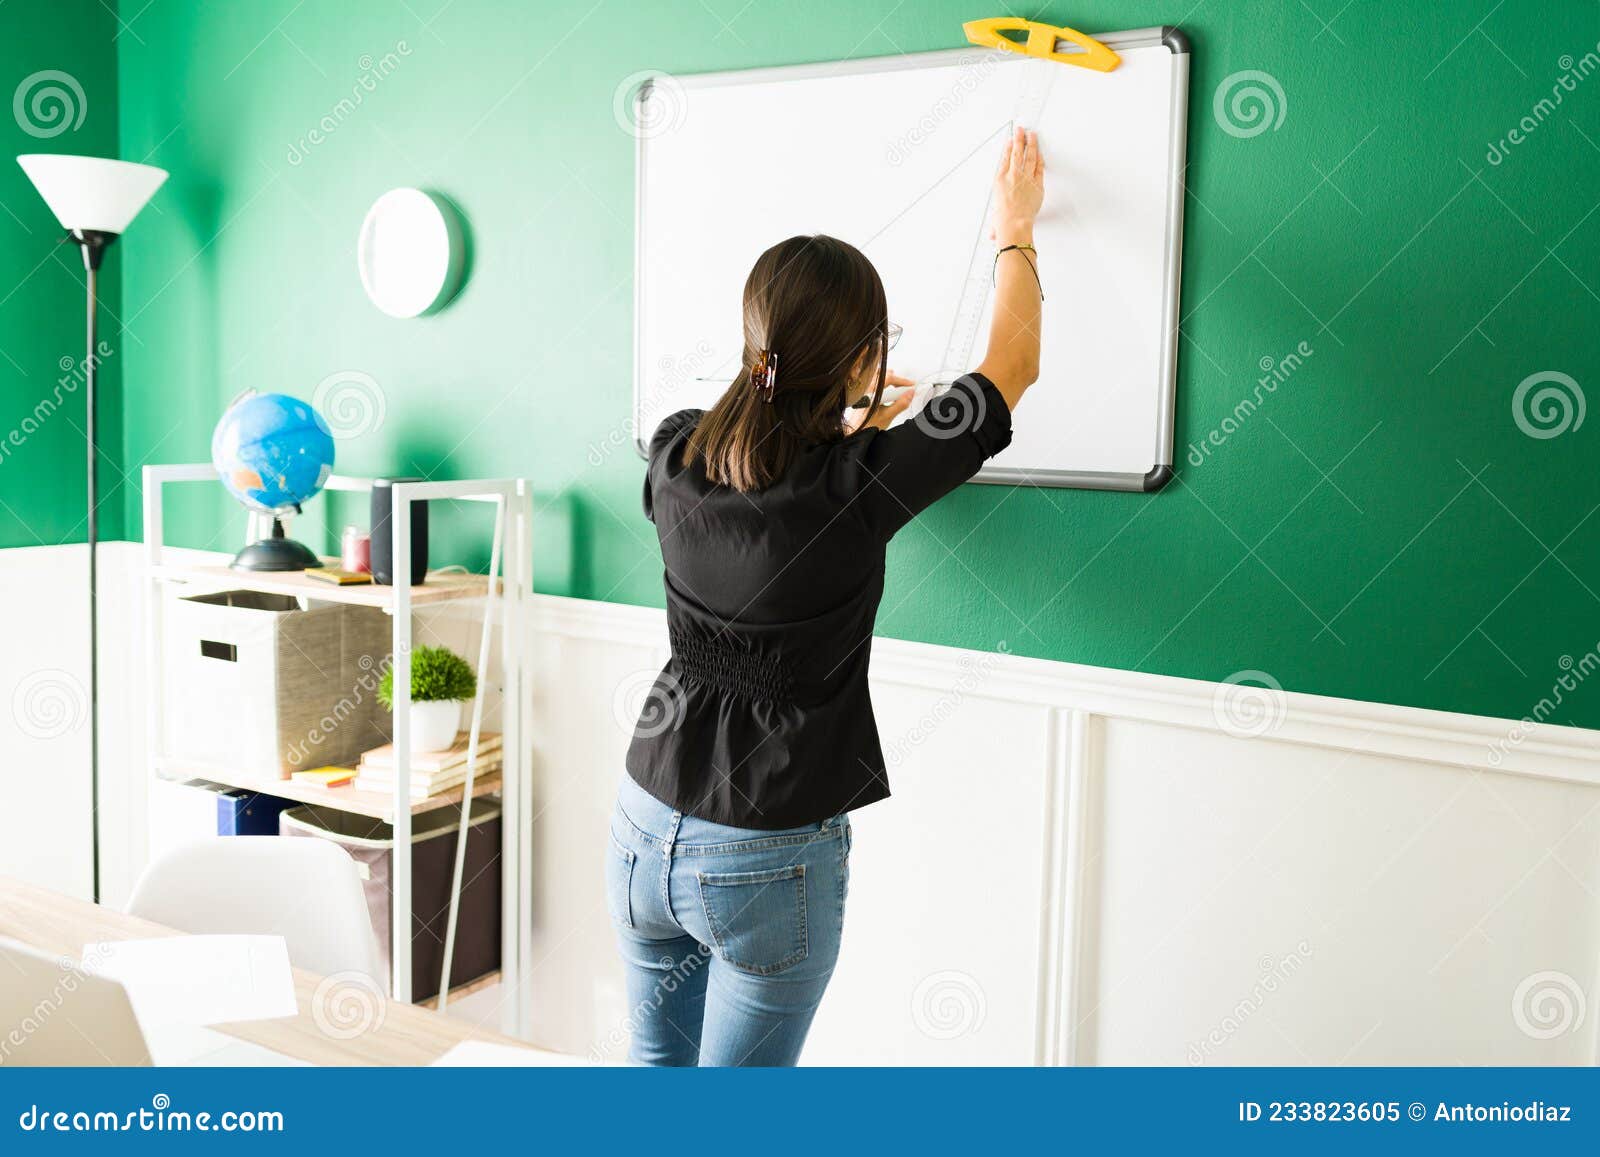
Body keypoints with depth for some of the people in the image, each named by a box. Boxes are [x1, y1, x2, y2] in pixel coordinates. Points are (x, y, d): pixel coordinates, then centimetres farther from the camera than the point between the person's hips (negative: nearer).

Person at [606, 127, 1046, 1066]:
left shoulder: (676, 453, -8)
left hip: (646, 830, 5)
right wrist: (1016, 229, 10)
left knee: (656, 1065, 22)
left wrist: (841, 425, 24)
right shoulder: (860, 485, -20)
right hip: (770, 863, -4)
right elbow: (1014, 364, -4)